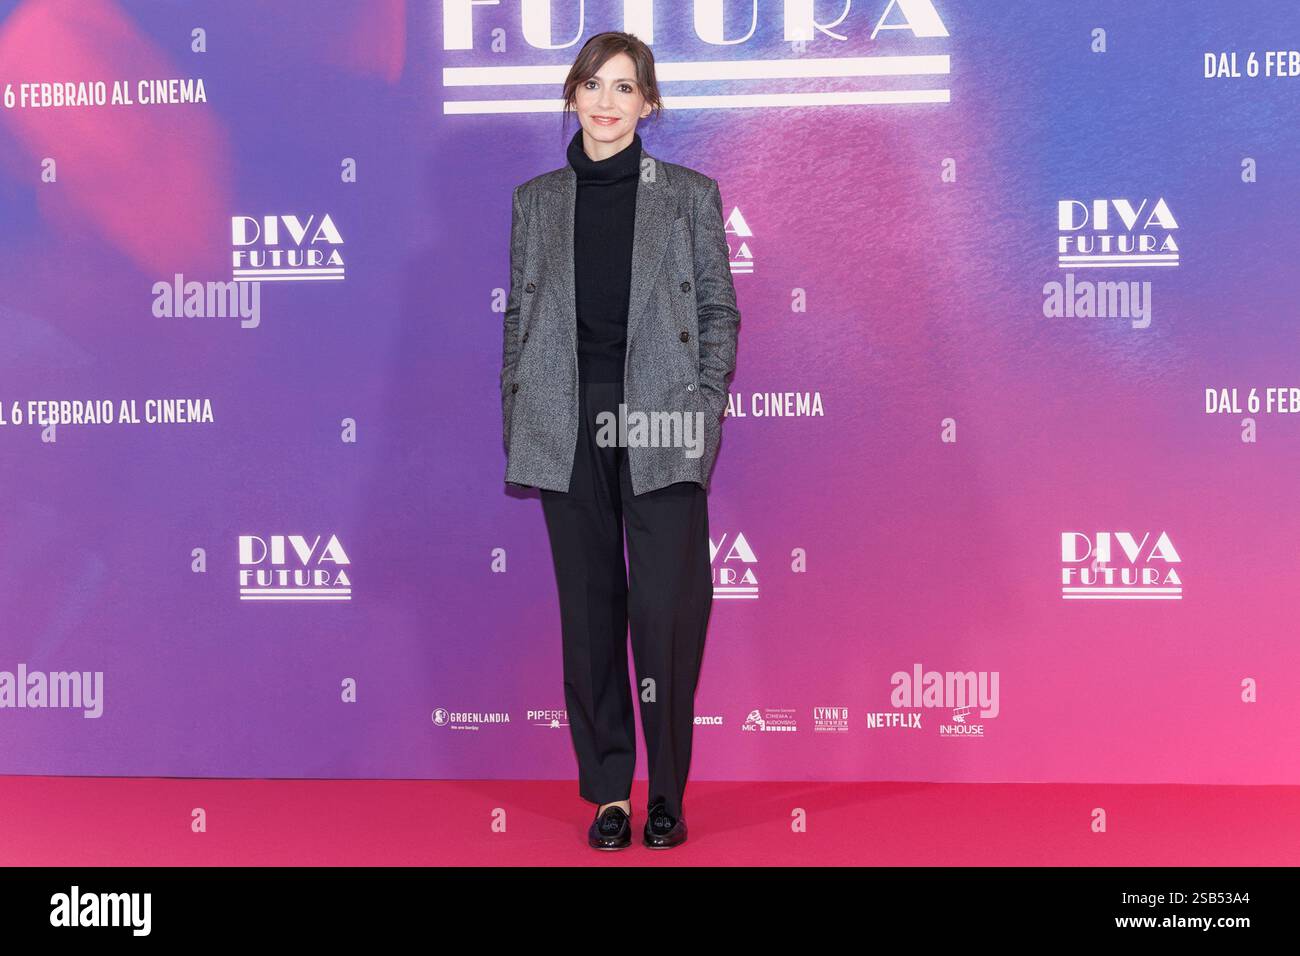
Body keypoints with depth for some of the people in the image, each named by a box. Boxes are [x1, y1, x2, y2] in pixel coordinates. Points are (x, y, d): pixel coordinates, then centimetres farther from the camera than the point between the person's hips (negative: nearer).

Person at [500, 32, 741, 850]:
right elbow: (519, 316, 12)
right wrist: (515, 431, 4)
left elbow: (720, 312, 6)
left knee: (669, 611, -5)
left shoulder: (691, 194, 7)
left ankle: (668, 794, 13)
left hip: (661, 430, -2)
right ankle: (608, 792, 18)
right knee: (590, 609, 6)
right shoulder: (536, 200, 12)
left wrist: (705, 408, -6)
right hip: (569, 431, 2)